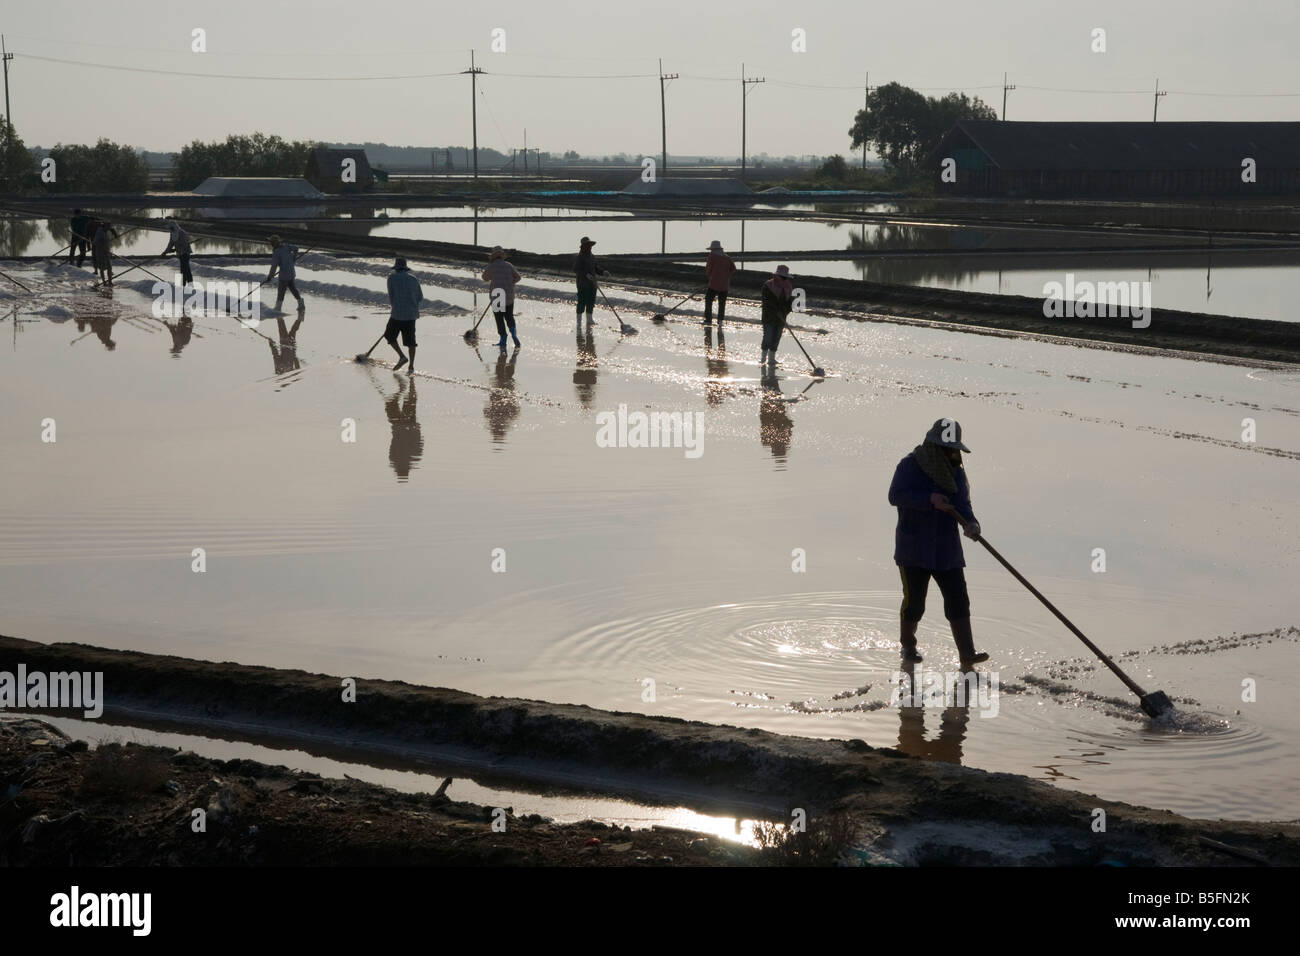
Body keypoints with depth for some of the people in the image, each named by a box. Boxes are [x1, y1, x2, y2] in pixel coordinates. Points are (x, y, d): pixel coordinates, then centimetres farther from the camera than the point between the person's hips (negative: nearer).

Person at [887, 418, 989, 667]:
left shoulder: (957, 472, 7)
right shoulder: (909, 466, -7)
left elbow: (961, 505, -4)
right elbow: (896, 496, -21)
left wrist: (971, 524, -26)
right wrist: (930, 499, -30)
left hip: (947, 550, 4)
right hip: (914, 550, -4)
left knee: (958, 599, -4)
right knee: (914, 600, -1)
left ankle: (967, 655, -7)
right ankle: (908, 646, 22)